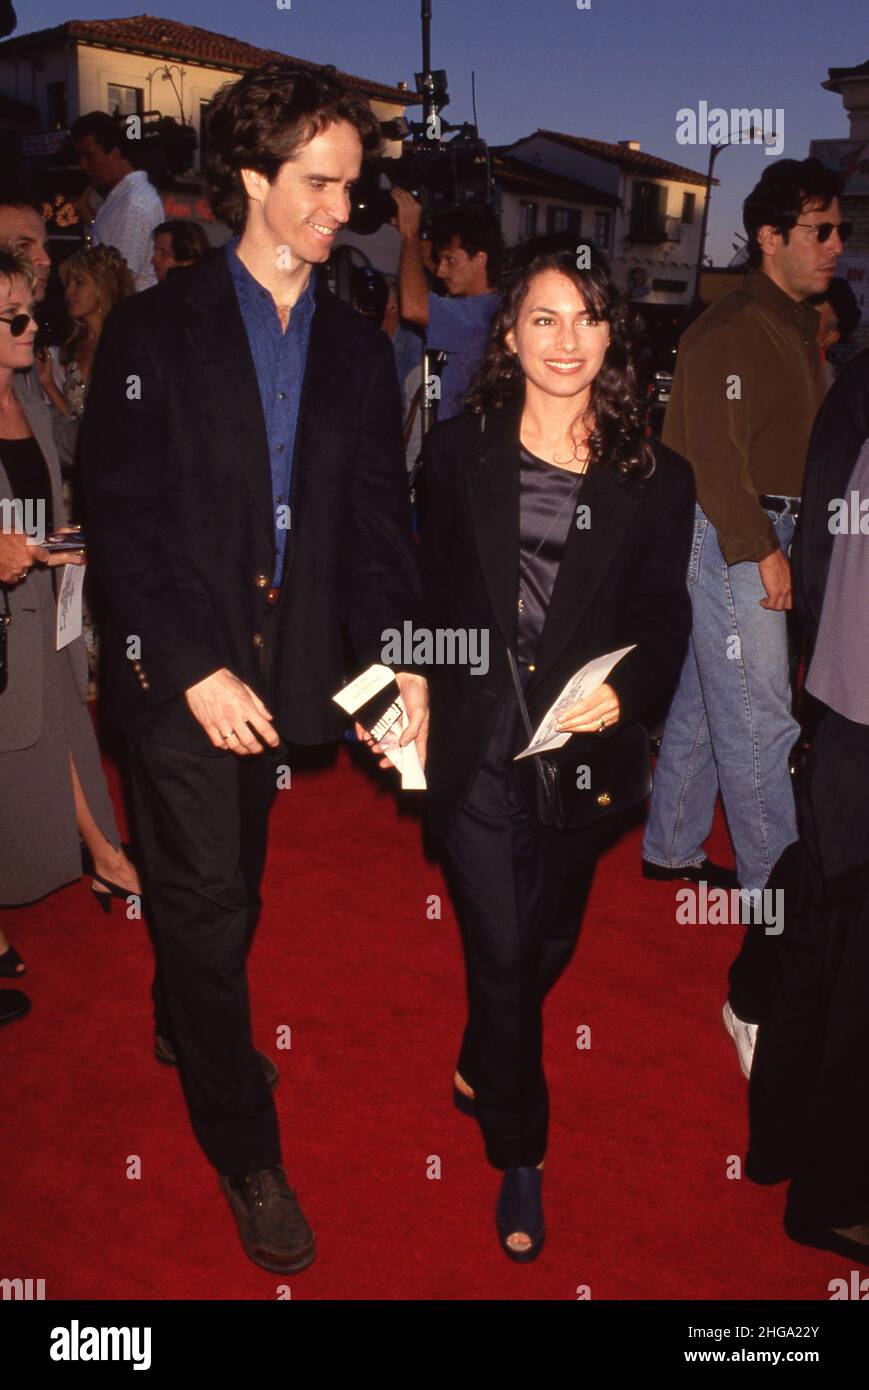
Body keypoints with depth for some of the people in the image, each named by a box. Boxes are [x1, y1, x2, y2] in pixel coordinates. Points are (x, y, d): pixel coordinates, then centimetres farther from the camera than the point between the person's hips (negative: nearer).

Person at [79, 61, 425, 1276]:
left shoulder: (359, 348, 9)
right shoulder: (155, 331, -4)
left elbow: (380, 520, 6)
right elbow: (121, 520, -8)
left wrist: (400, 656, -7)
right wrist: (195, 669, -16)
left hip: (287, 664, 4)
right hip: (181, 668, -4)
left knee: (225, 891, 18)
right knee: (211, 902, 2)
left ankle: (184, 1029, 47)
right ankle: (247, 1152, 19)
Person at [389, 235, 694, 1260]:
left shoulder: (655, 479, 1)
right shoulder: (458, 451, 3)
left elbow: (664, 622, 1)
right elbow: (428, 597, 6)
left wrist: (623, 691, -17)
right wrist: (409, 700, -3)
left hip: (581, 752, 2)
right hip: (475, 746, -1)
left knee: (545, 946, 18)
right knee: (501, 953, 2)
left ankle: (479, 1070, 50)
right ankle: (520, 1157, 24)